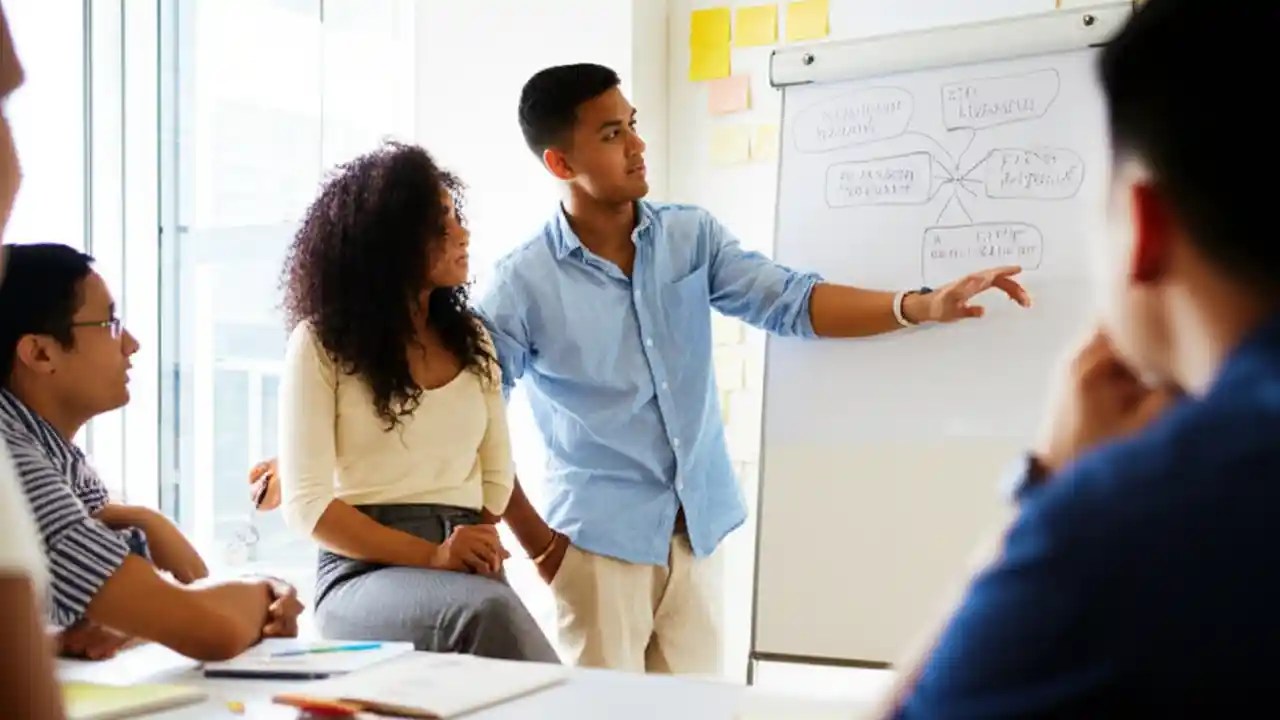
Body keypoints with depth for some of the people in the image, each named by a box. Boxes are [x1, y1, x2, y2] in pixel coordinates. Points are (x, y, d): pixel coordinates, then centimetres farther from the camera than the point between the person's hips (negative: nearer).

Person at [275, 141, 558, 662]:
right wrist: (430, 556, -16)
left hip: (466, 569, 4)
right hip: (364, 571, -4)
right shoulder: (322, 342, 2)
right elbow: (306, 503, -5)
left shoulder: (470, 339, 18)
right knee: (490, 611, -37)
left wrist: (475, 553, 0)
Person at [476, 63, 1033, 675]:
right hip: (599, 539, -4)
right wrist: (535, 540, -4)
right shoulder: (522, 284, -9)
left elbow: (790, 301, -7)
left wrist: (923, 305, -20)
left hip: (696, 529, 4)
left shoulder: (691, 236, 3)